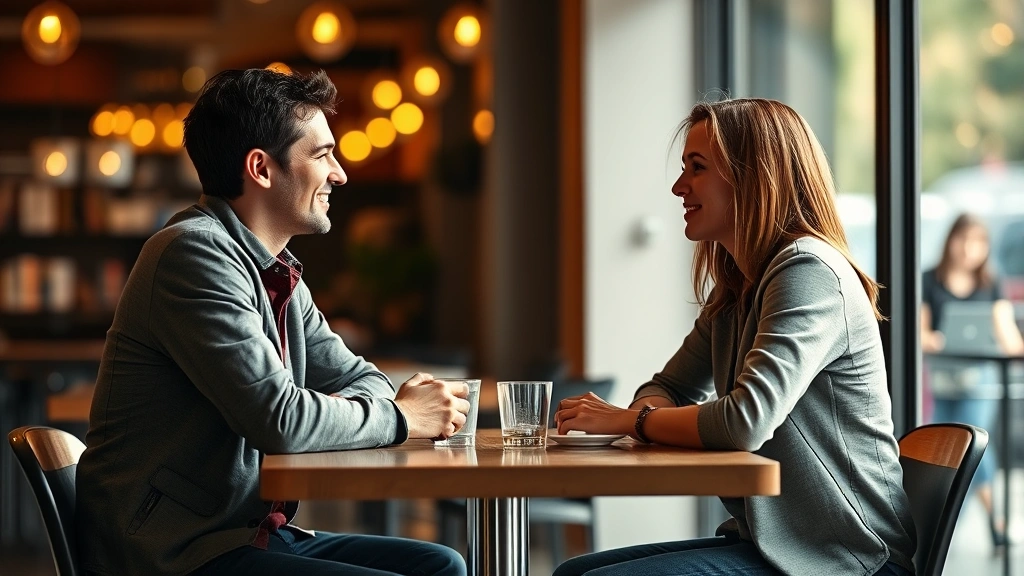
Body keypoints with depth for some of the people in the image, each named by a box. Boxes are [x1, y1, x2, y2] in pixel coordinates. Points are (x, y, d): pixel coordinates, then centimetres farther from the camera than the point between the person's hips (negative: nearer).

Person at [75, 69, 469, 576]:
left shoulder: (277, 274, 13)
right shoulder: (196, 254, -16)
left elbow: (359, 378, 20)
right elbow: (278, 417, -23)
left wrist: (340, 413, -5)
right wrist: (398, 417, -7)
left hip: (253, 533, 9)